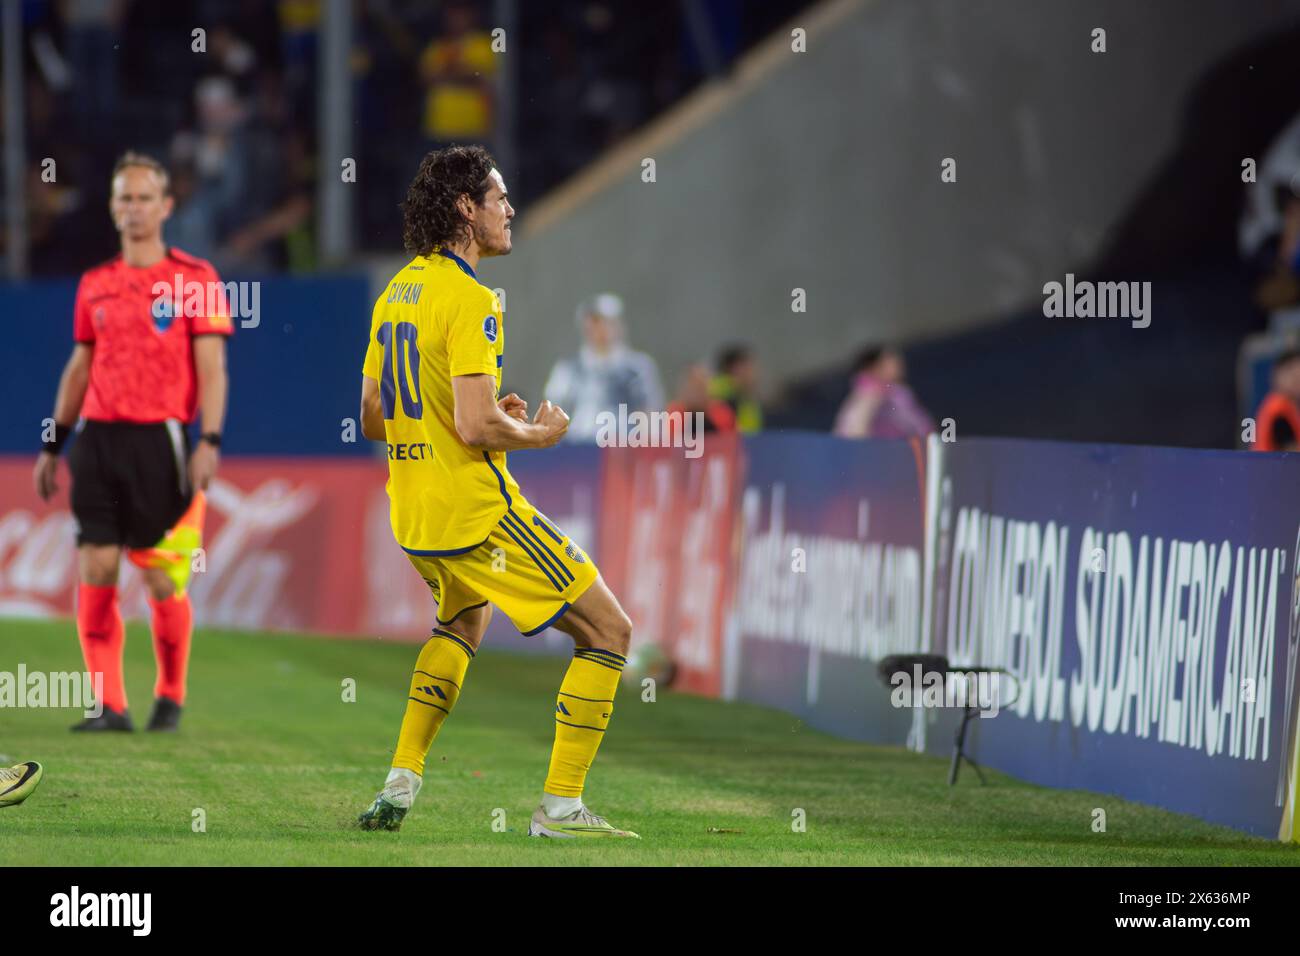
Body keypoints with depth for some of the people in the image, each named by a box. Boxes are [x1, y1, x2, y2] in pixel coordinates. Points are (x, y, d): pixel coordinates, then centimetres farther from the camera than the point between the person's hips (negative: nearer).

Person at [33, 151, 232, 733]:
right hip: (98, 439, 4)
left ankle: (171, 697, 17)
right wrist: (53, 446, 18)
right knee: (94, 571, -5)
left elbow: (212, 368, -3)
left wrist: (210, 442, -14)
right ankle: (110, 705, 0)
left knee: (163, 580, -2)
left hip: (158, 440, -4)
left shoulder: (194, 279, 1)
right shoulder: (95, 286, 13)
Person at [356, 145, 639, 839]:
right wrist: (540, 434, -6)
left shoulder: (396, 293, 11)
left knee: (465, 618, 36)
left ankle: (400, 785, 25)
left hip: (411, 515, 9)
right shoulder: (469, 299, -17)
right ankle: (560, 806, -3)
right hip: (476, 512, -9)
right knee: (608, 631, 0)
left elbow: (372, 418, 17)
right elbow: (475, 428, -25)